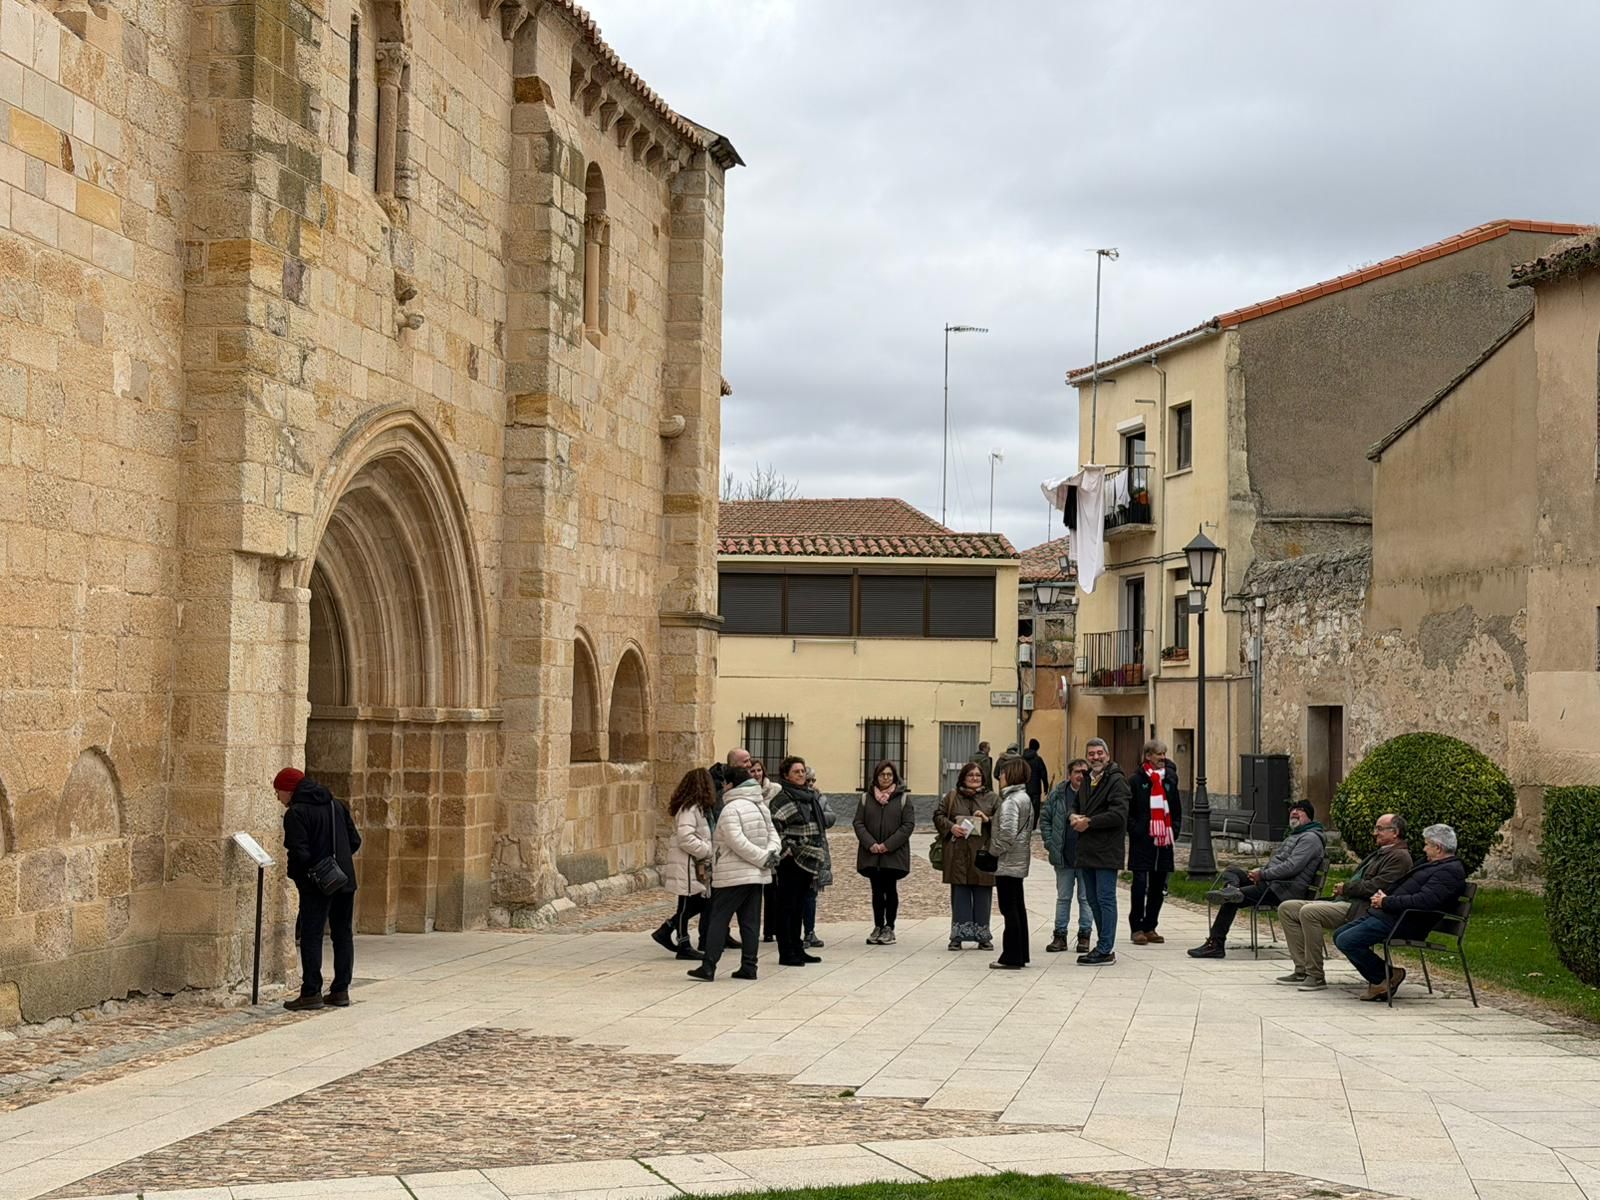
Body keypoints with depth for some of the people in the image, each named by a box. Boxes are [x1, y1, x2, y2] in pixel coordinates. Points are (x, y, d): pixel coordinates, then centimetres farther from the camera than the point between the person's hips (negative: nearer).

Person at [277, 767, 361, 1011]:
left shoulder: (296, 813, -11)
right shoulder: (336, 805, 12)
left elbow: (300, 853, -18)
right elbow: (355, 841, 11)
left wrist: (293, 870, 1)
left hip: (316, 884, -7)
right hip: (345, 881, 7)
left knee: (311, 936, -1)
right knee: (343, 935, 12)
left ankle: (311, 992, -2)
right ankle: (341, 991, 15)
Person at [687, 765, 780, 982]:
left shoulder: (730, 809, -13)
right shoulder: (761, 806, 12)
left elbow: (738, 842, -21)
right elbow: (773, 833, 12)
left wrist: (763, 858, -16)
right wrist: (769, 854, -5)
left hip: (733, 875, -7)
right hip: (757, 875, 7)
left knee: (718, 920, -2)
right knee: (750, 922, 10)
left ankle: (708, 967, -4)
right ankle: (748, 966, 9)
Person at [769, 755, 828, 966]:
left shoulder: (809, 796, 15)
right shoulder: (783, 799, -11)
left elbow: (818, 827, 22)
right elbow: (775, 828, -18)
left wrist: (819, 852, 17)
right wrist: (787, 850, -18)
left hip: (808, 860, 8)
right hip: (791, 862, -8)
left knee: (799, 907, 14)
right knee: (787, 907, -4)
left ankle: (797, 949, 20)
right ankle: (786, 953, -2)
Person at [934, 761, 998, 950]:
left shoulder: (992, 798, 7)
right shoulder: (952, 796, 9)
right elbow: (938, 816, 10)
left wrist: (988, 820, -14)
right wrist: (951, 827, -8)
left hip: (982, 854, 0)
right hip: (958, 855, 0)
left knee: (982, 897, 3)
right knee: (959, 895, 3)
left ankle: (982, 936, 12)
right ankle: (959, 935, 9)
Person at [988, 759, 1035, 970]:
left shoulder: (1011, 800, -17)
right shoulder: (1025, 798, 13)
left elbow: (1007, 832, -26)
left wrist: (995, 849, -11)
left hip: (1007, 863, -10)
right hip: (1019, 861, 10)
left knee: (1009, 909, -6)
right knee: (1018, 907, 14)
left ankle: (1011, 958, -4)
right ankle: (1020, 955, 19)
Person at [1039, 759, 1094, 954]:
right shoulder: (1057, 794, 2)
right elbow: (1044, 819, 7)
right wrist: (1049, 843, -1)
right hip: (1064, 856, 2)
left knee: (1086, 898, 5)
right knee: (1063, 897, 10)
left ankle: (1084, 936, 13)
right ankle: (1060, 936, 15)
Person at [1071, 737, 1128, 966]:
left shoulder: (1116, 780, -11)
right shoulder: (1087, 780, 16)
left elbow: (1119, 814, -21)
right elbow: (1075, 806, 26)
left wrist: (1088, 822, -16)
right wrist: (1074, 817, 1)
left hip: (1107, 851, -9)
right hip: (1087, 851, 9)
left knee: (1105, 899, -7)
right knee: (1094, 901, 14)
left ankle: (1105, 950, -5)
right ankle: (1104, 946, 22)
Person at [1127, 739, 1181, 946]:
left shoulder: (1170, 778, 11)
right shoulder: (1137, 780, -3)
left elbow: (1176, 808, 18)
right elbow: (1128, 810, -3)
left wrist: (1174, 830, 8)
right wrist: (1135, 831, -11)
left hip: (1164, 840, 5)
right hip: (1143, 841, -5)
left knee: (1159, 886, 8)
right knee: (1140, 883, -6)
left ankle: (1150, 927, 16)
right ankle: (1136, 928, 1)